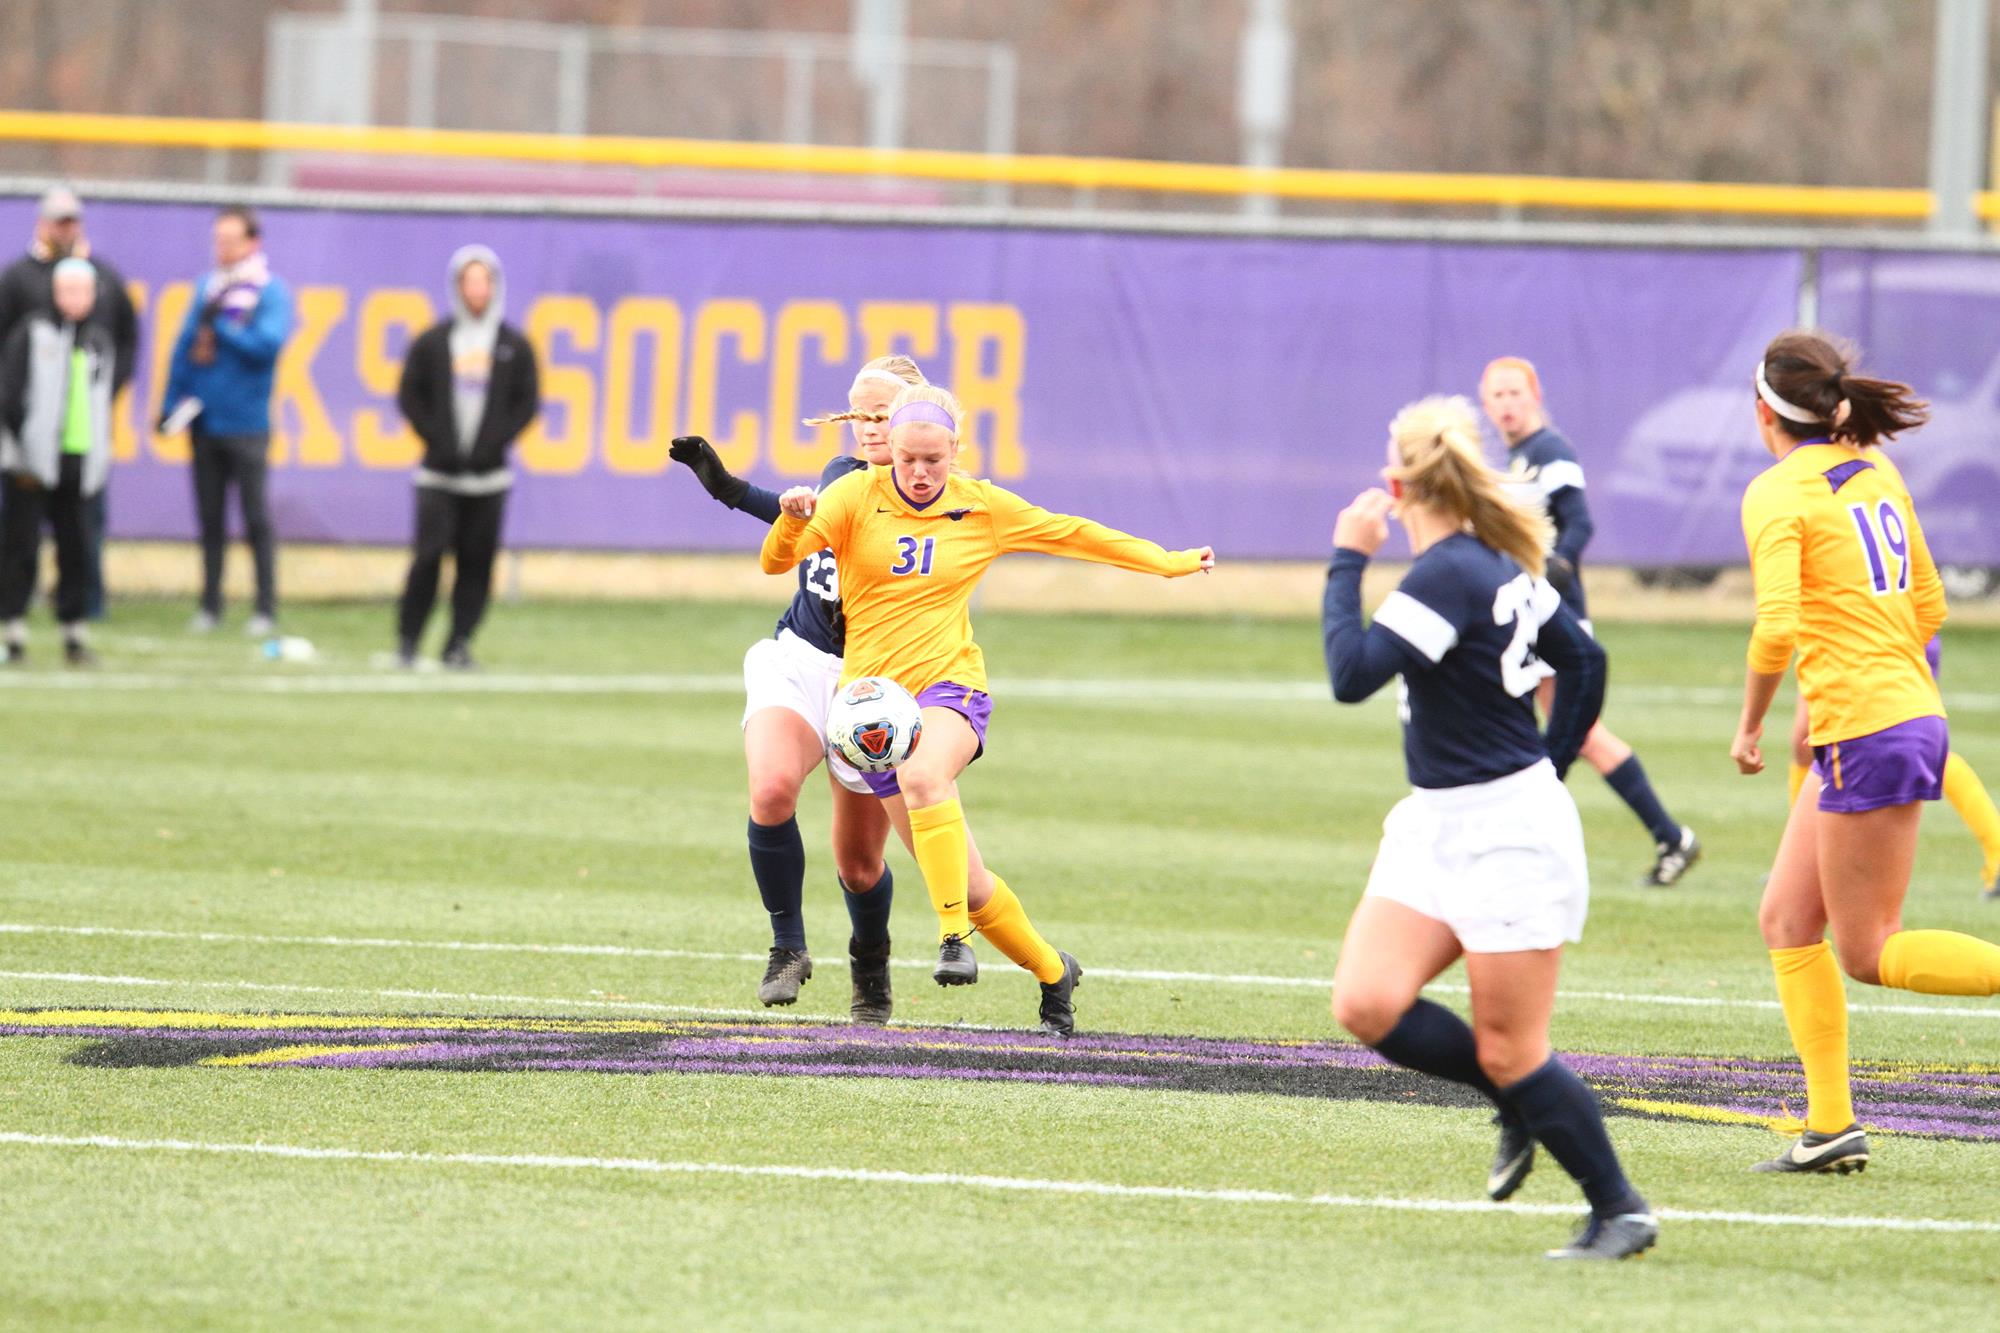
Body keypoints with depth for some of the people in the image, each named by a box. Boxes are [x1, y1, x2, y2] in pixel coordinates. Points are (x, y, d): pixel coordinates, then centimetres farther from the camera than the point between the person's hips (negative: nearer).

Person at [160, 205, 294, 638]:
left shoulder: (271, 291, -4)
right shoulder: (209, 288, 11)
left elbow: (268, 343, -16)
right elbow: (185, 345, 12)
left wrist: (220, 326, -13)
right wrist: (170, 402, 8)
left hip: (246, 422, -5)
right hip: (204, 420, 5)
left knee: (256, 518, -2)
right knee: (209, 517, 9)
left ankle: (266, 609, 1)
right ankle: (210, 605, 15)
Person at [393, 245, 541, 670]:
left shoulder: (515, 347, 8)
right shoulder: (432, 342, 7)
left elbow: (527, 402, 7)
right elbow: (409, 396, 7)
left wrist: (495, 442, -5)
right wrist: (438, 440, -4)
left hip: (489, 475, 1)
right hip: (439, 473, -1)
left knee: (477, 562, -1)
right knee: (429, 553, -9)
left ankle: (459, 643, 4)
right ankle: (407, 640, 0)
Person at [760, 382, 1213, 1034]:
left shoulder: (983, 508, 5)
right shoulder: (858, 496, 0)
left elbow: (1073, 535, 17)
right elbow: (777, 561, -7)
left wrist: (1167, 563, 18)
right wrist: (794, 518, -28)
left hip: (950, 684, -1)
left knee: (922, 776, -39)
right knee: (963, 881, 1)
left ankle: (955, 936, -36)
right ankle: (1052, 972, 24)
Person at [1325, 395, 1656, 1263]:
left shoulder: (1448, 574, -20)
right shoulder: (1497, 563, 9)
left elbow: (1352, 675, -25)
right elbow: (1585, 661, 18)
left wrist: (1347, 563, -15)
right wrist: (1547, 765, 23)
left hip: (1505, 833, -9)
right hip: (1435, 828, 9)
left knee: (1509, 1053, -3)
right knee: (1366, 1004, -2)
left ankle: (1620, 1211, 8)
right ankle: (1520, 1104, 13)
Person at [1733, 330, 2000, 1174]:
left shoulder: (1779, 493, -11)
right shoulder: (1874, 470, 13)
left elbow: (1777, 626, -23)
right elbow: (1928, 606, 18)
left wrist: (1749, 726, -7)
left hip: (1868, 737, -9)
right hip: (1914, 715, 9)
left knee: (1868, 954, -1)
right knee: (1786, 921, 11)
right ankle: (1831, 1126, 8)